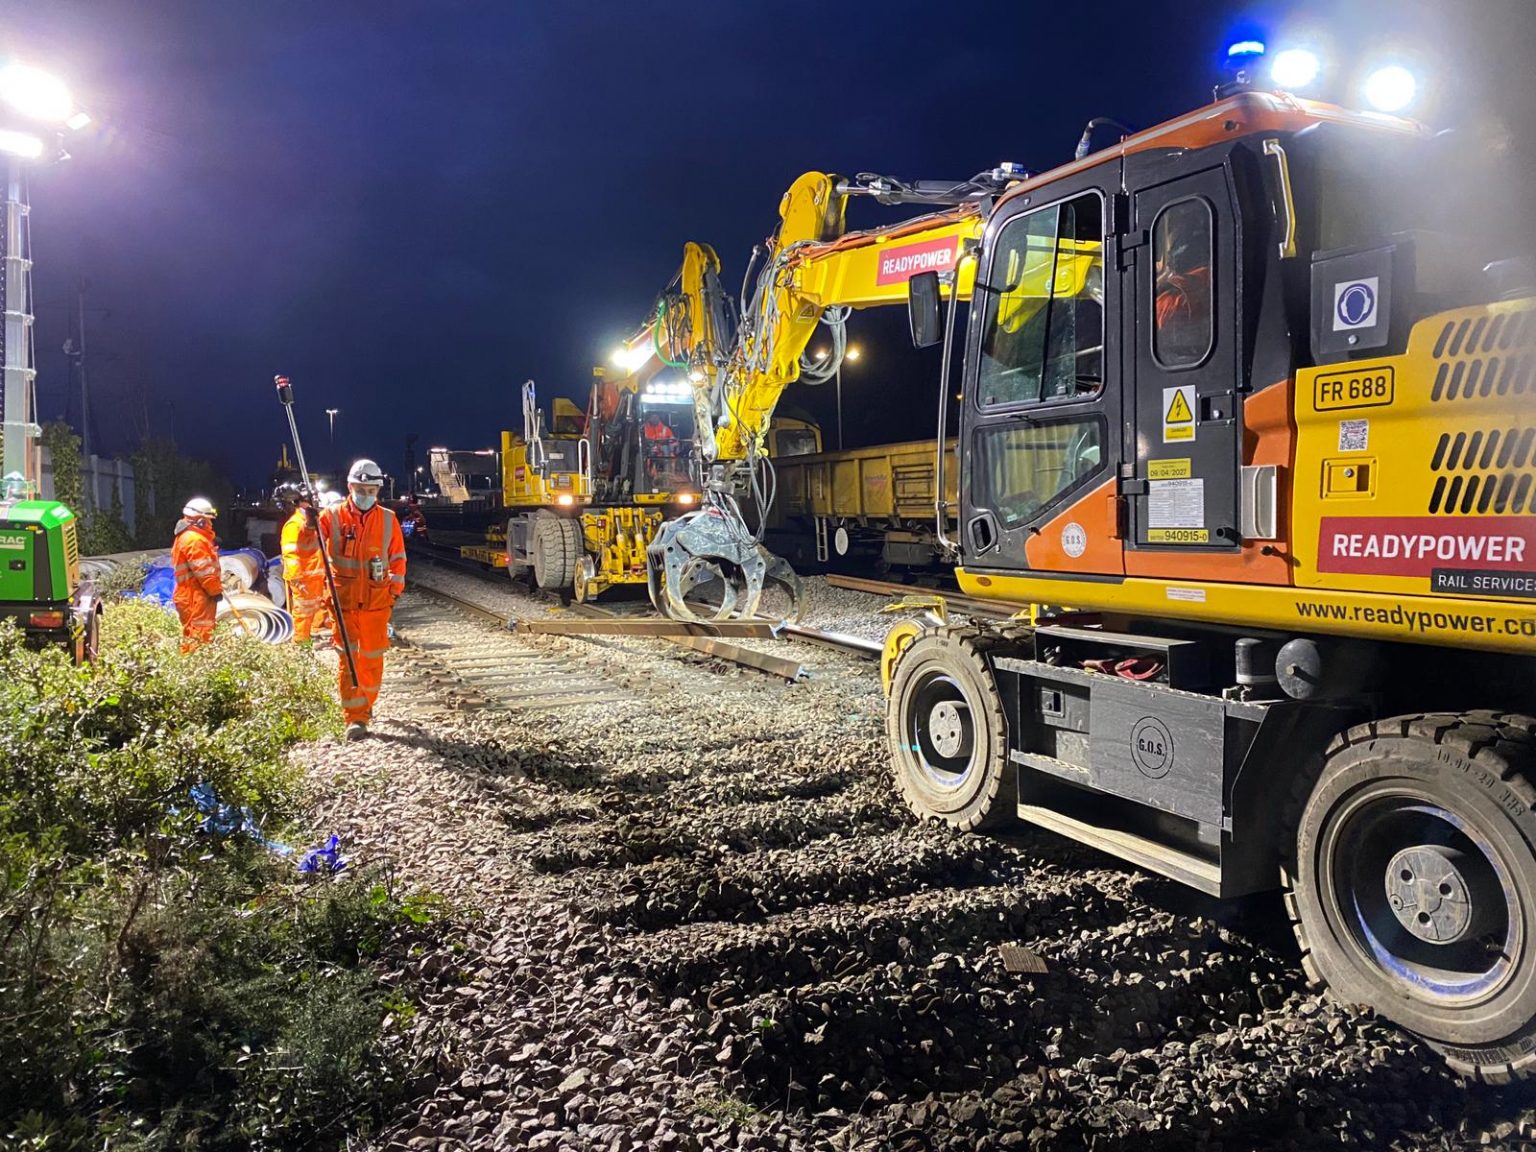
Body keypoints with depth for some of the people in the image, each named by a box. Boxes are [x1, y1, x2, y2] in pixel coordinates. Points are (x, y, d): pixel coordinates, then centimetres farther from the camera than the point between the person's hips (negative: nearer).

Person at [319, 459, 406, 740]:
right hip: (344, 601, -1)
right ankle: (355, 717, -1)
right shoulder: (333, 516, -1)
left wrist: (395, 590, 4)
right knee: (348, 658, -3)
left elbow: (398, 557, 10)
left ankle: (366, 703, 33)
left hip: (377, 602, 2)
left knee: (372, 657, 11)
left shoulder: (388, 519, 3)